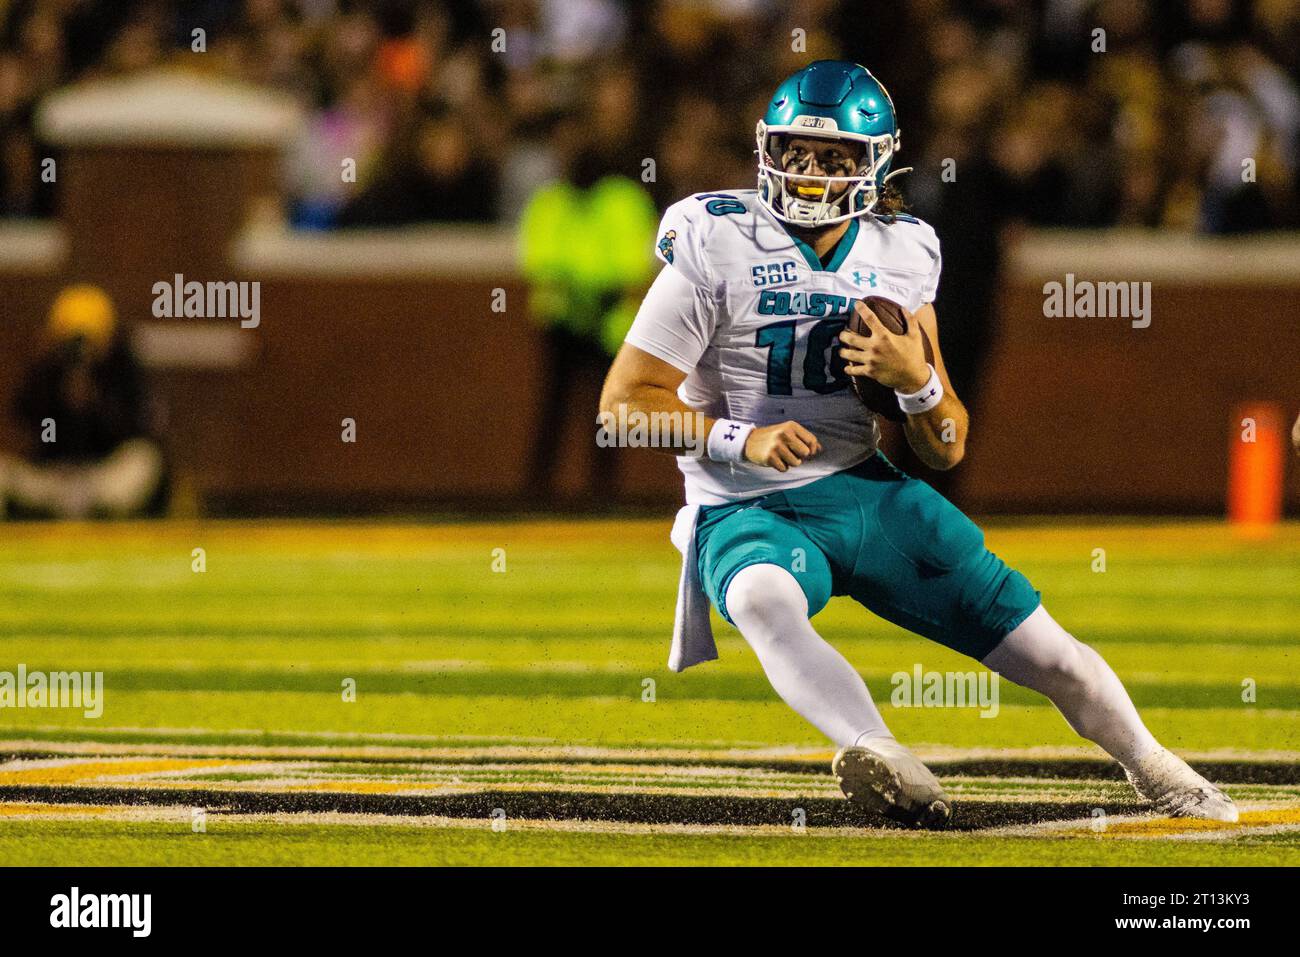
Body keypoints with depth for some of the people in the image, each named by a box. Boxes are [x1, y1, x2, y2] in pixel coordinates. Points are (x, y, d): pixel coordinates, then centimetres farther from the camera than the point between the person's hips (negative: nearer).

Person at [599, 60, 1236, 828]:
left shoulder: (903, 258, 6)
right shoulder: (719, 247, -5)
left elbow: (949, 450, 8)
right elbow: (625, 401, -7)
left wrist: (917, 380, -14)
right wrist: (742, 439, -21)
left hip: (867, 491, 4)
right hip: (748, 508, -3)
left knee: (1038, 643, 1)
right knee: (763, 598, -40)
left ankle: (1155, 771, 30)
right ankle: (881, 759, -60)